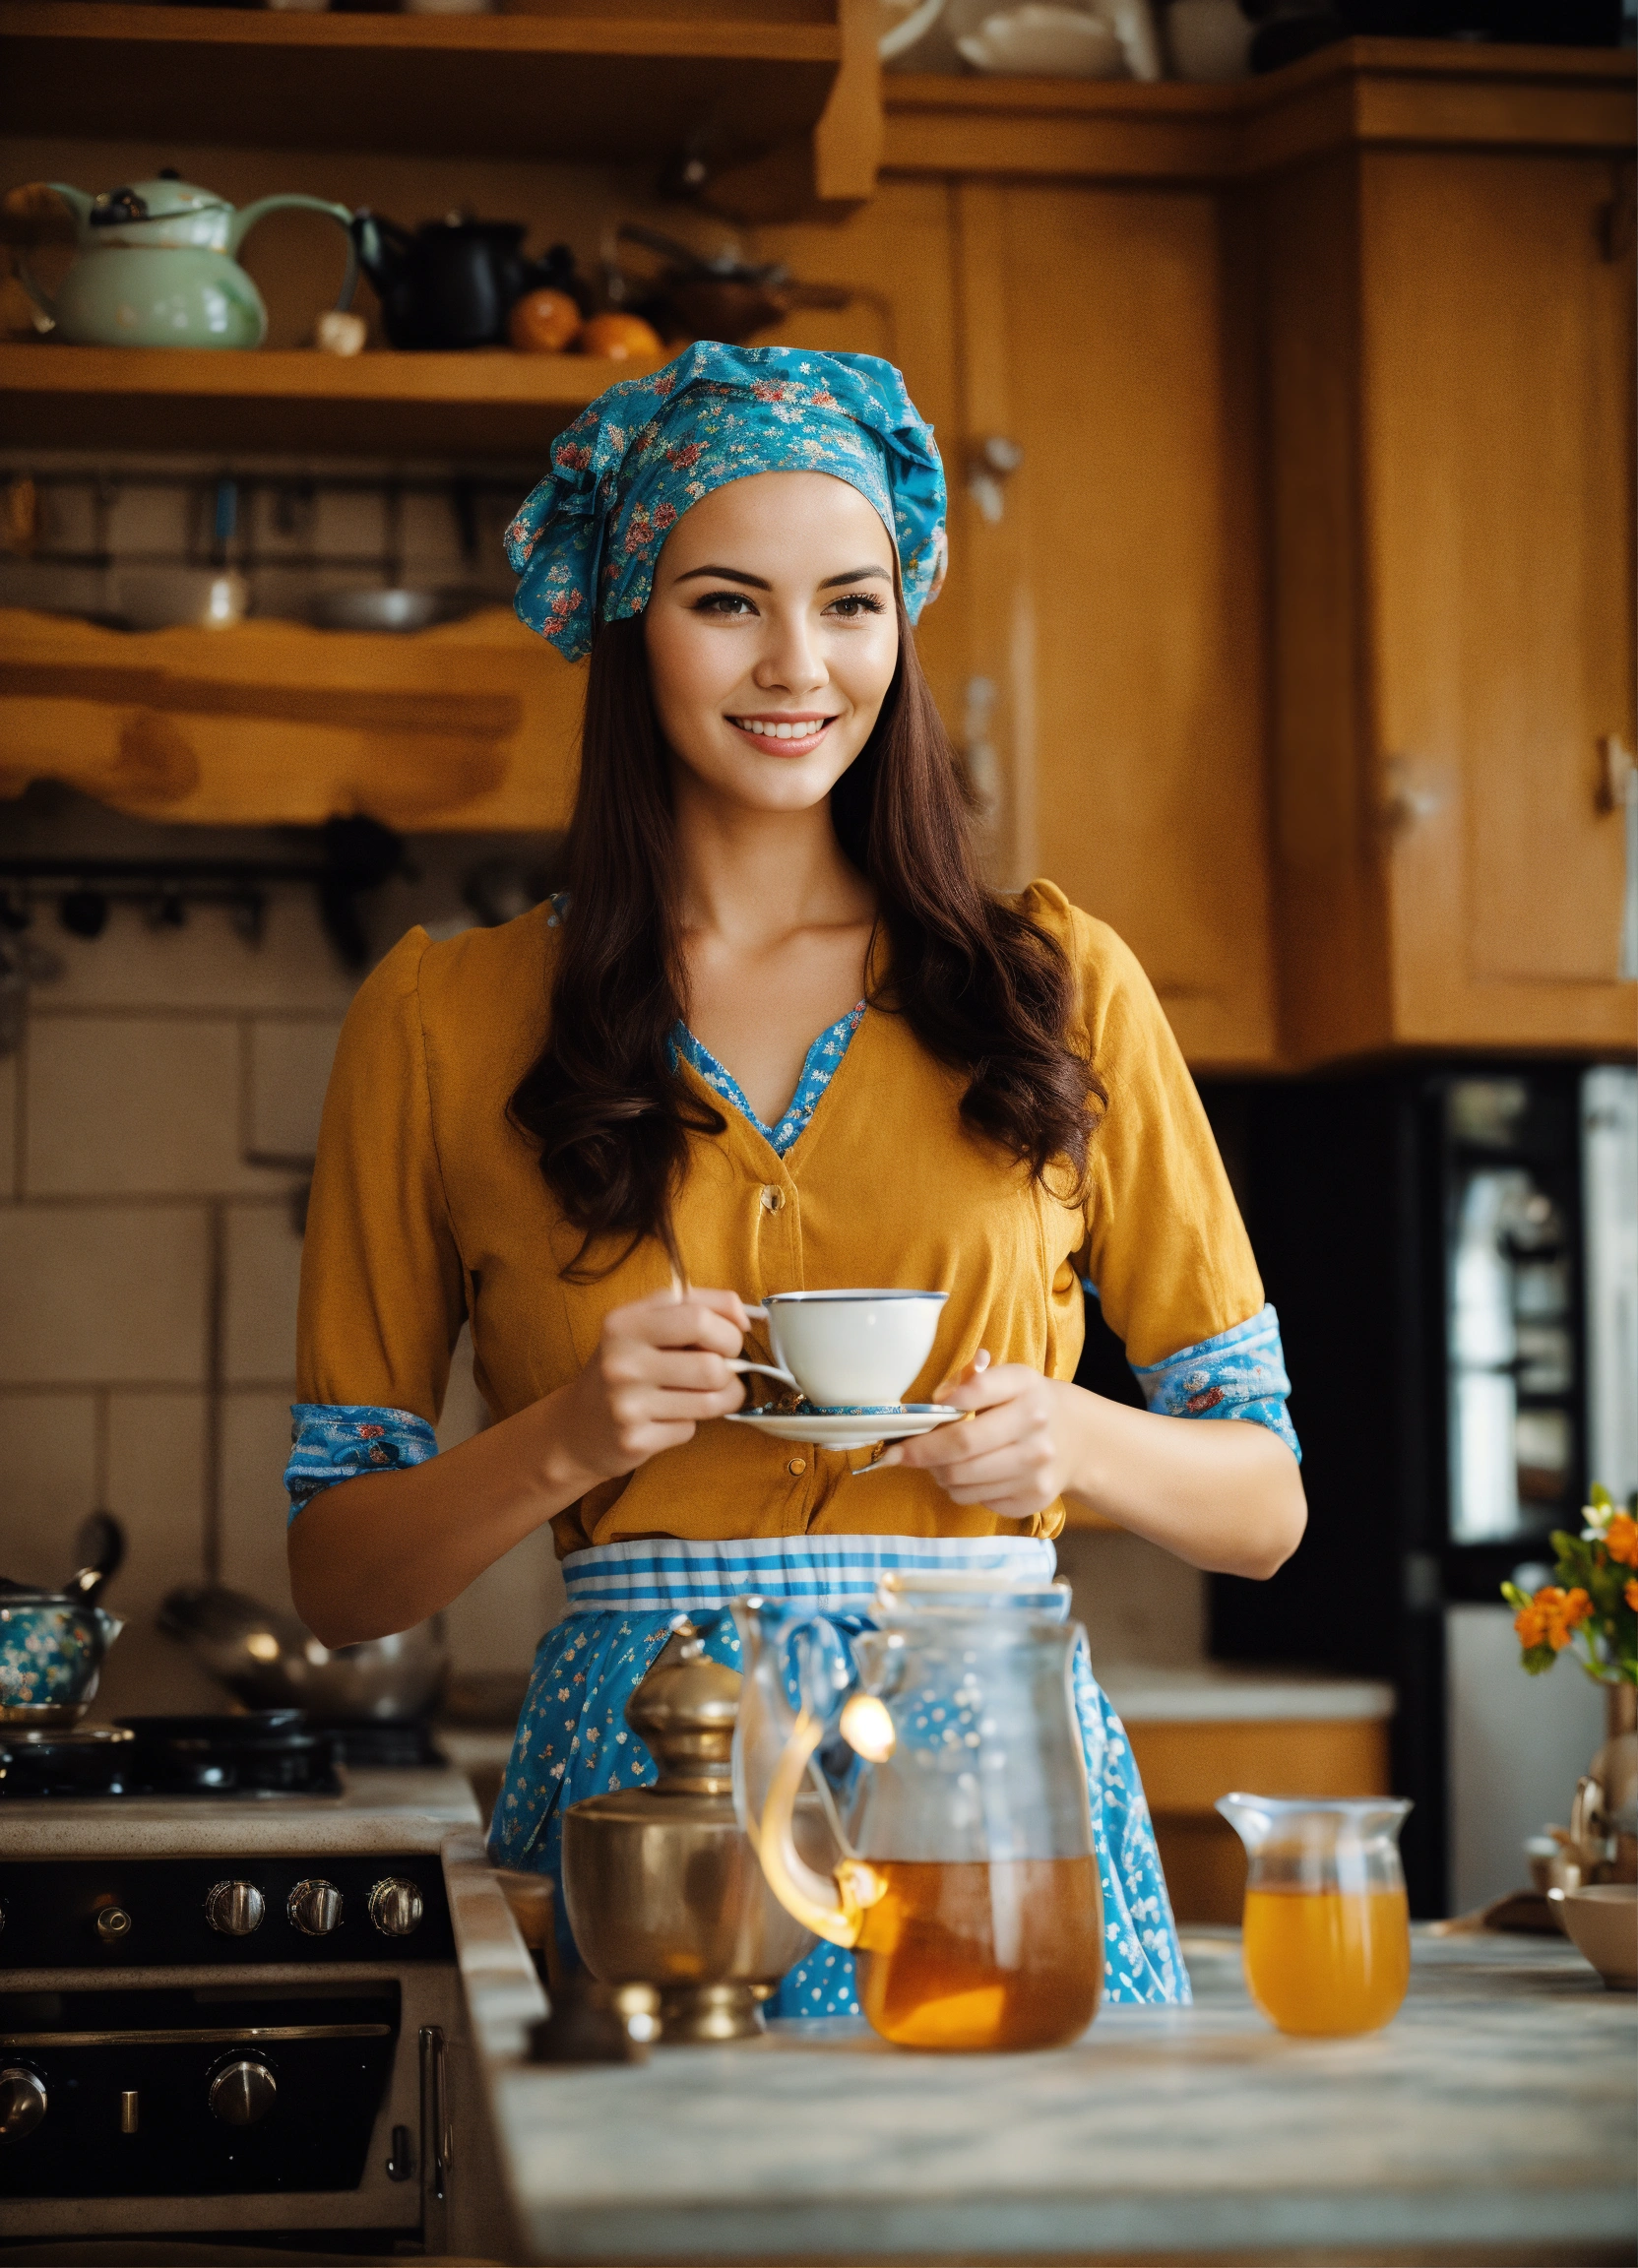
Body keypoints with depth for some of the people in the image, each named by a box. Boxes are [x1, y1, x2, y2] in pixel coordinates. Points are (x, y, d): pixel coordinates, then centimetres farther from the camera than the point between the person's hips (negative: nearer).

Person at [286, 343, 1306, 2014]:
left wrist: (1069, 1439, -8)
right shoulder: (445, 1017, 7)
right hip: (633, 1793, 0)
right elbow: (335, 1578, 8)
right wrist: (568, 1442, -10)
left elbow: (1263, 1504, 12)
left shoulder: (1054, 984, 9)